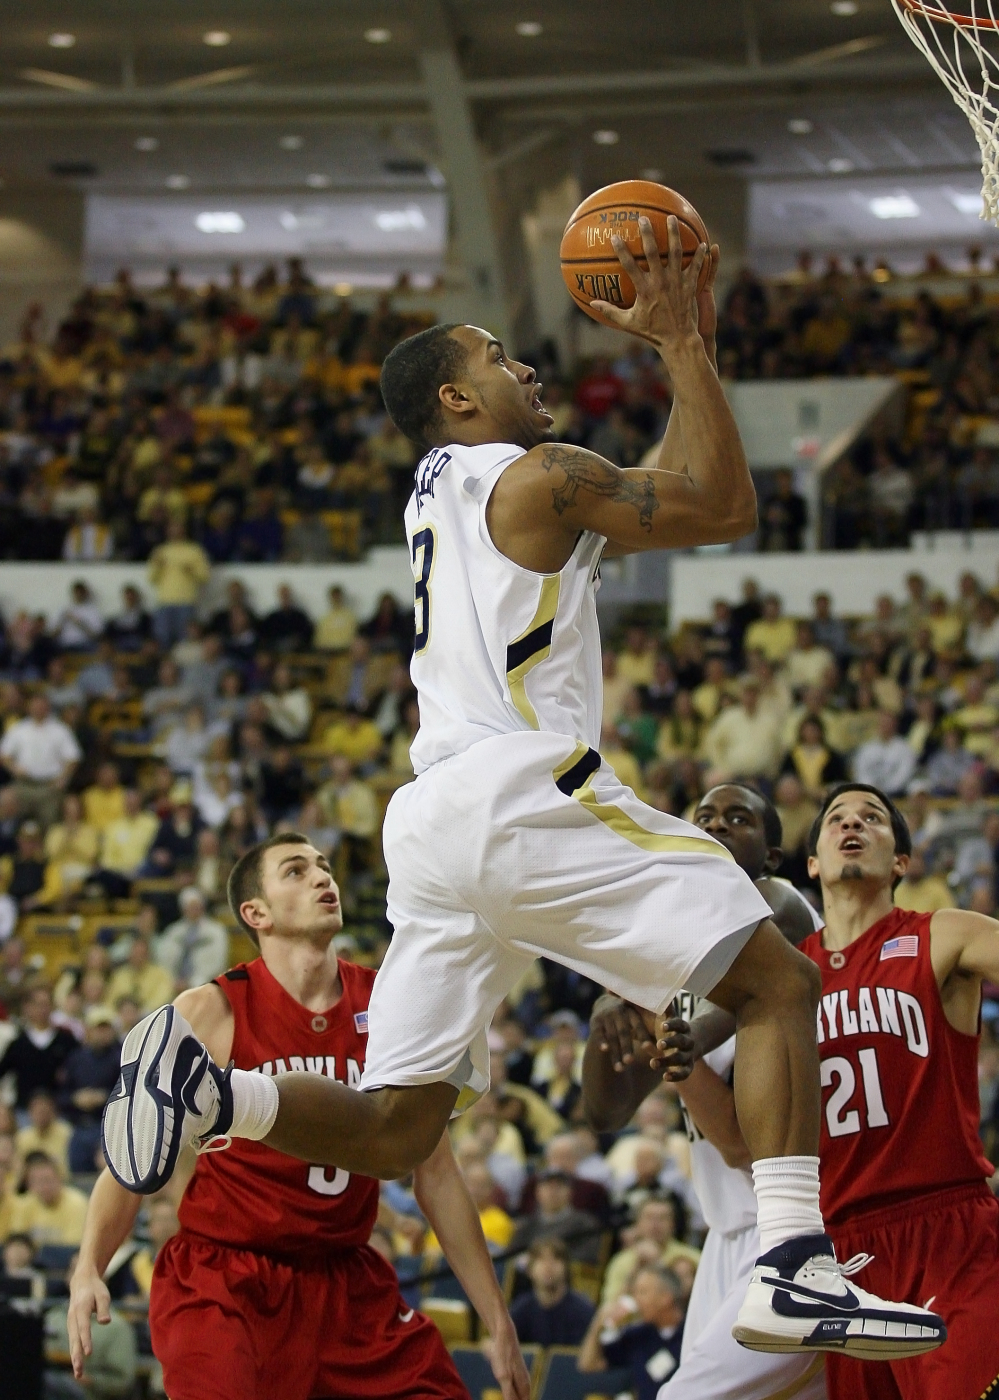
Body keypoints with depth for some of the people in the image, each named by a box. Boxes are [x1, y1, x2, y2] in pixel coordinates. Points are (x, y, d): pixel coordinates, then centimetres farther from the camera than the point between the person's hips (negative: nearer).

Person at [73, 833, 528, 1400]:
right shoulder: (211, 1013, -7)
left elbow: (436, 1175, 9)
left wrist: (499, 1323, 6)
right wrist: (89, 1270, -21)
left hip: (347, 1282, 4)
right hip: (222, 1282, -4)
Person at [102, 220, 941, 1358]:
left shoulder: (441, 493, 28)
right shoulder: (537, 475, 1)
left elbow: (665, 494, 35)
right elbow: (724, 509, 2)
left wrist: (689, 350, 31)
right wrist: (682, 346, 6)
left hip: (432, 817, 8)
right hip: (526, 789, -8)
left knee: (392, 1128, 6)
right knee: (778, 982, -3)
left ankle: (208, 1085, -19)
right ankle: (794, 1270, -19)